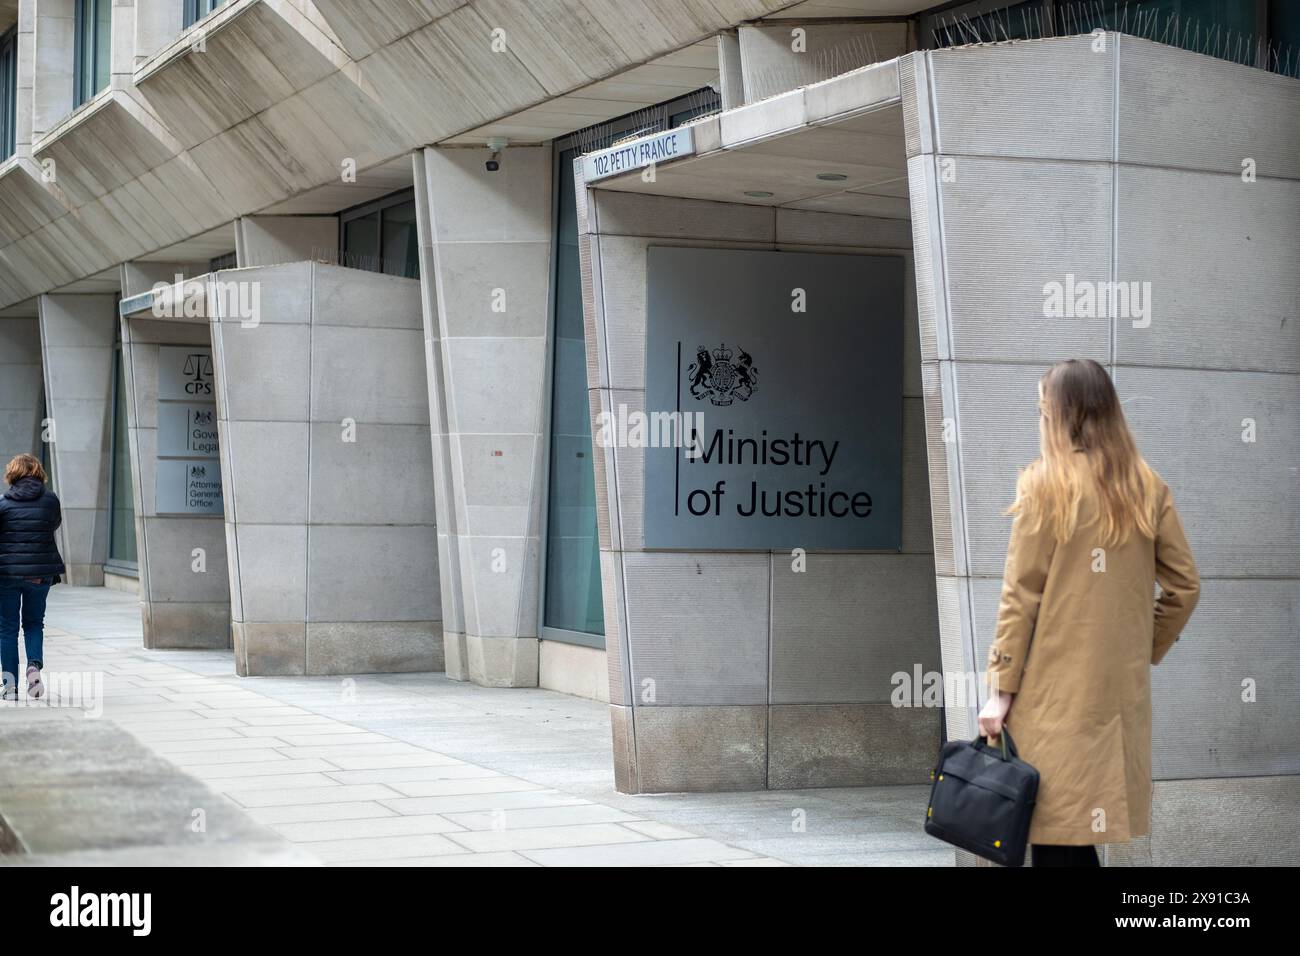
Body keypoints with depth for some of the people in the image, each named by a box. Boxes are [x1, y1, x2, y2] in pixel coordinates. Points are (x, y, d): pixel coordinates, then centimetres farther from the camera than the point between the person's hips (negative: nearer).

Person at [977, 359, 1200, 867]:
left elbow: (1021, 593, -8)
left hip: (1055, 687, -5)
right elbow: (1184, 585, 9)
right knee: (1085, 820, 12)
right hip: (1123, 685, 5)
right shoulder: (1148, 487, 7)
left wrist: (1001, 686, -5)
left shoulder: (1048, 483, -6)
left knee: (1055, 831, -2)